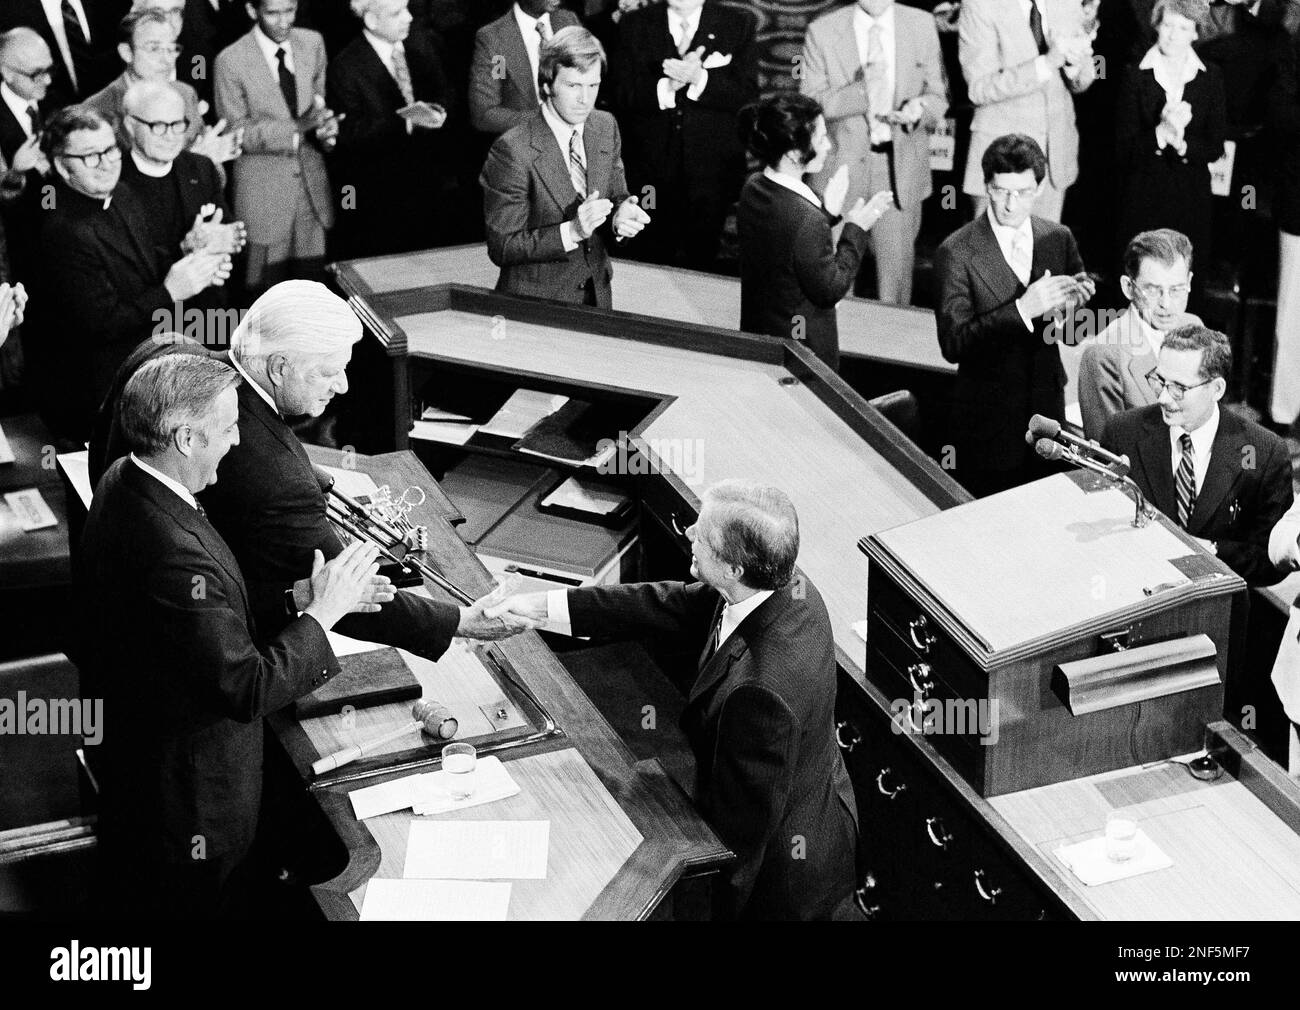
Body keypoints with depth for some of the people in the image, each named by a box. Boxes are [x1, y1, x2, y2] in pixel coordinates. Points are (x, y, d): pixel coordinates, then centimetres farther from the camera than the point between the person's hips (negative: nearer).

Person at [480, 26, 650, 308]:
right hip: (534, 302, -5)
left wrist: (620, 215, -15)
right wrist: (571, 231, -31)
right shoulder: (512, 150, -21)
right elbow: (502, 248, -20)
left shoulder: (605, 127, -2)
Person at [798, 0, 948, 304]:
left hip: (900, 169, 1)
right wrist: (860, 91, -22)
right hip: (842, 165, -1)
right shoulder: (822, 32, -4)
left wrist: (920, 108, -16)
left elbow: (937, 96, 8)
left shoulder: (922, 25, 2)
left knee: (896, 269, 4)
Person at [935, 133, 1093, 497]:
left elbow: (1074, 334, 9)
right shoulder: (957, 252, -12)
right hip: (988, 422, -4)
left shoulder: (1059, 238, 2)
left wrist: (1066, 311, -15)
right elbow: (953, 344, -19)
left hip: (1048, 411, 4)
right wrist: (1022, 309, -29)